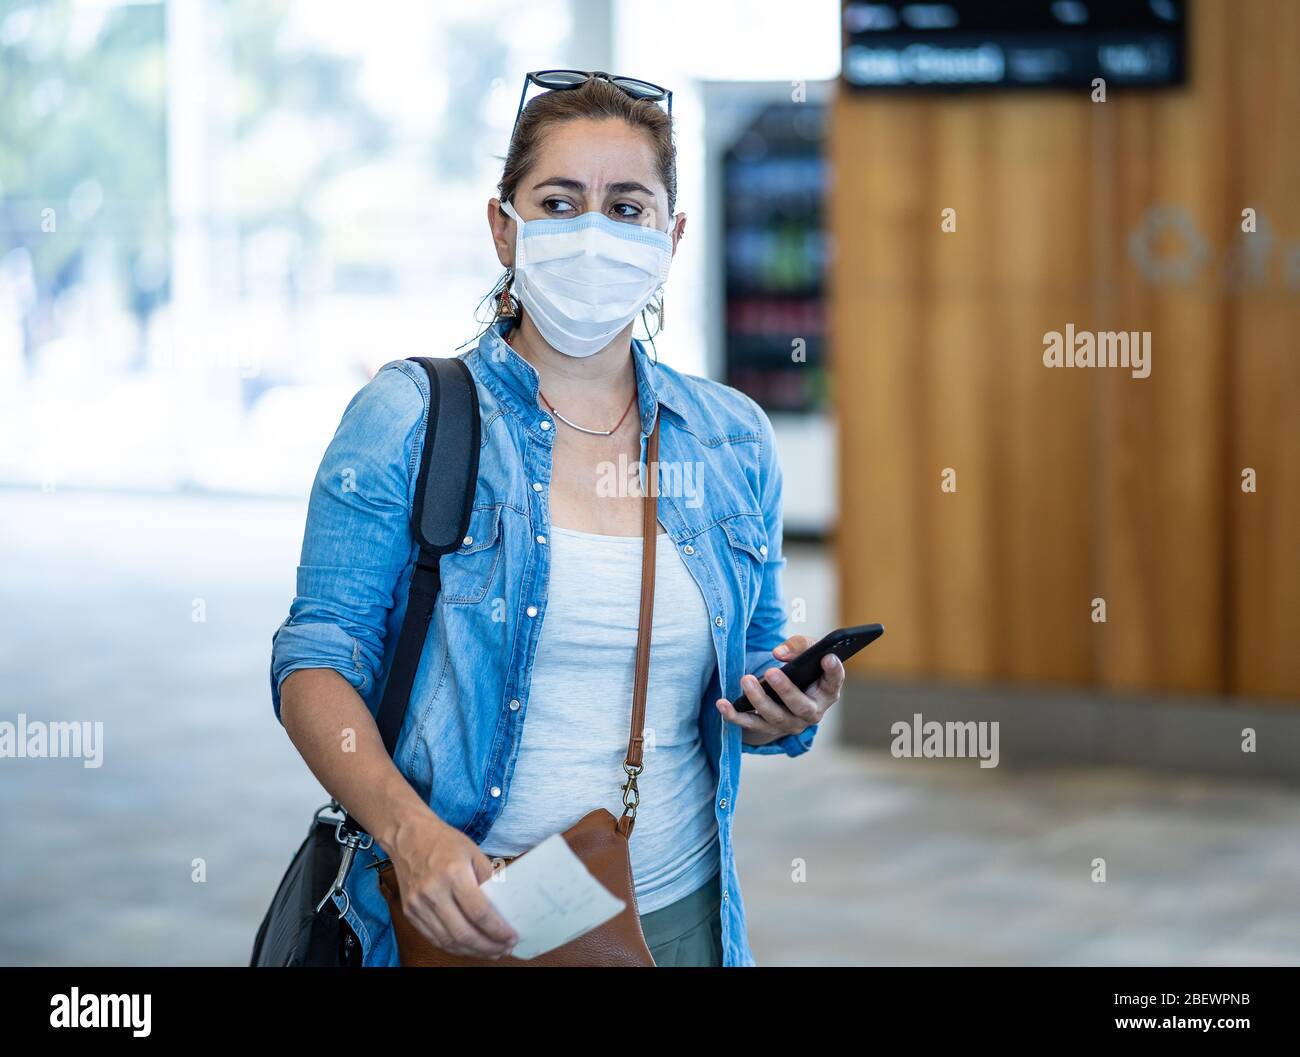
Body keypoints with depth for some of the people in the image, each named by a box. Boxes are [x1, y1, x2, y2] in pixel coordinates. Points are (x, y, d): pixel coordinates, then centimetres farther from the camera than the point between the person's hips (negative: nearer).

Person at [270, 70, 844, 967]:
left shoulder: (732, 440, 5)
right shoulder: (408, 416, -6)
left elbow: (750, 692, 13)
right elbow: (318, 663, -9)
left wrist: (786, 712, -10)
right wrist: (411, 831, -25)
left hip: (676, 913, 4)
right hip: (460, 919, -3)